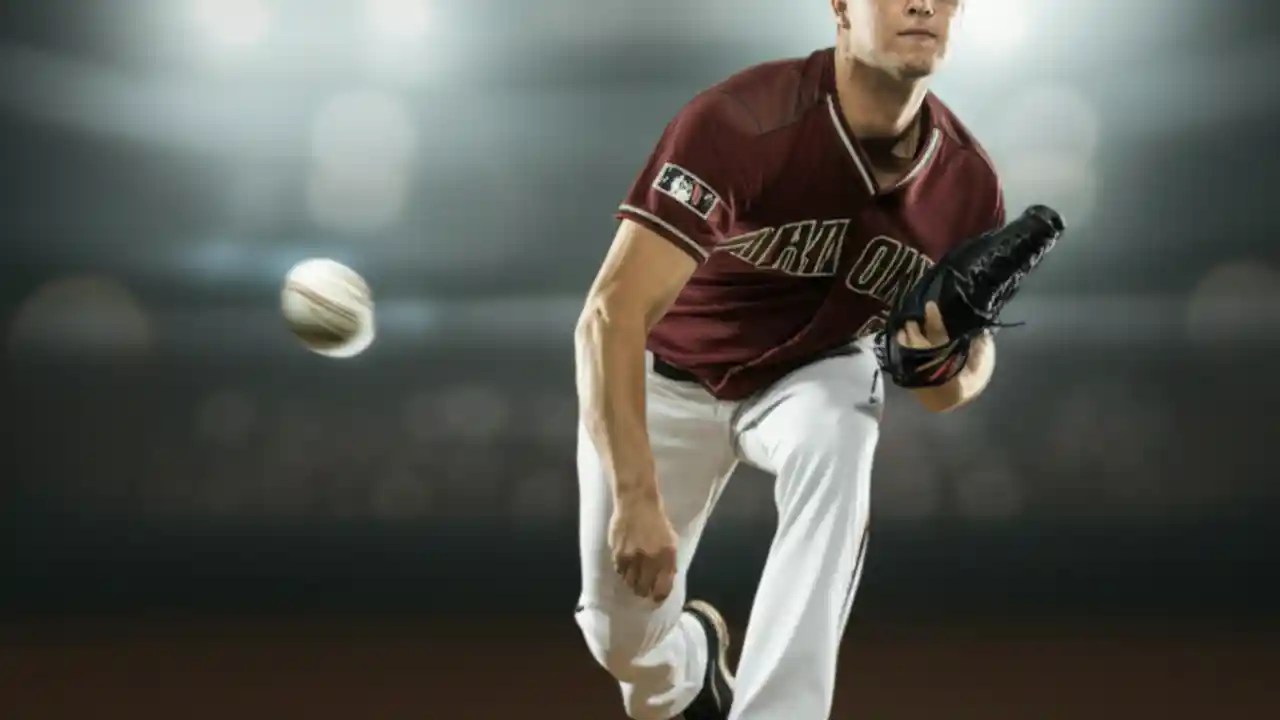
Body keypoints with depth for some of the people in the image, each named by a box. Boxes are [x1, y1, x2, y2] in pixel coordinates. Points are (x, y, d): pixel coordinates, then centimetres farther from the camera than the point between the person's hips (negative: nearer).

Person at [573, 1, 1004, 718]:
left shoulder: (967, 183, -22)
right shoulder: (741, 122, -36)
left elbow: (971, 345, -6)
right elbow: (611, 316, -40)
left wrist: (953, 377, -32)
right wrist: (636, 499, -48)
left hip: (813, 372, 2)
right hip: (669, 379, -2)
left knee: (837, 436, -34)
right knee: (620, 631, 1)